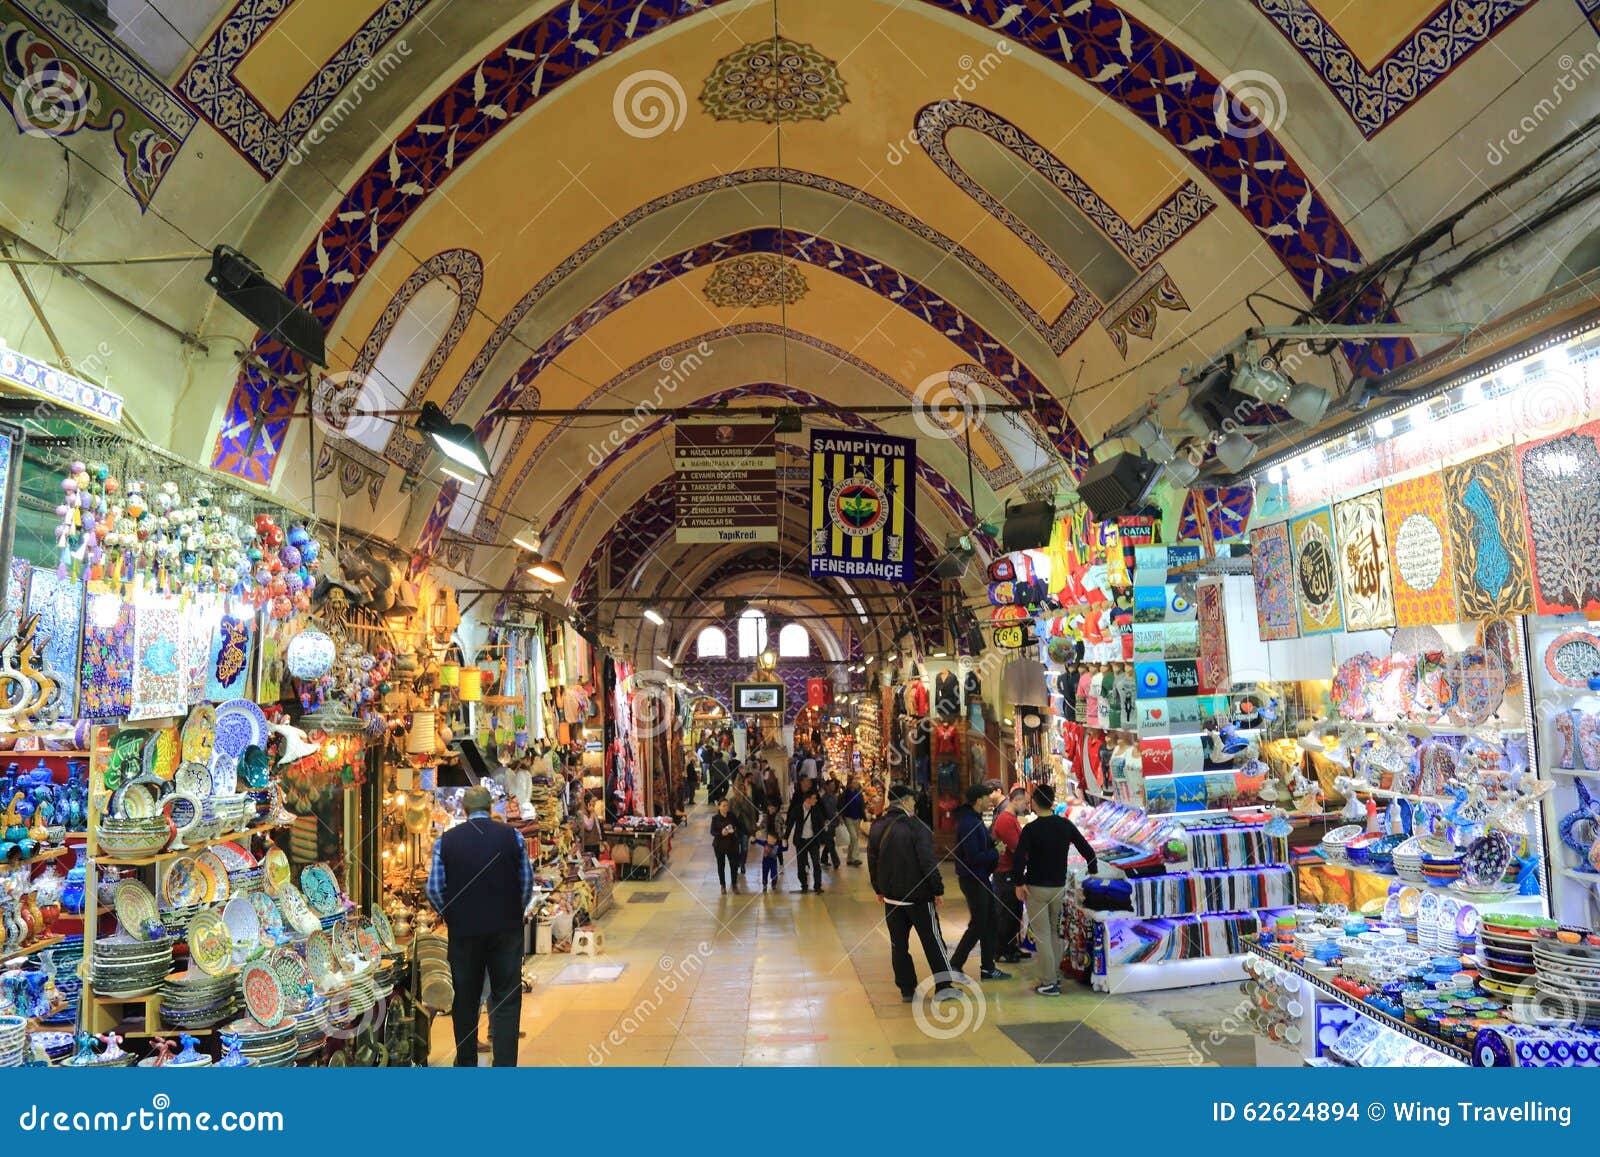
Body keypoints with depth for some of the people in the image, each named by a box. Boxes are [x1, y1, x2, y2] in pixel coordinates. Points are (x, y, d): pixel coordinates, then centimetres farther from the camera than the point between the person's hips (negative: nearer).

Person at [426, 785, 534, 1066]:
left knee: (465, 1000, 15)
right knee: (507, 1000, 4)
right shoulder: (512, 835, -3)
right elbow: (527, 882, 1)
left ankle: (466, 1061, 28)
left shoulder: (446, 840, -2)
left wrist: (452, 917, 13)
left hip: (463, 930, 1)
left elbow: (434, 889, -3)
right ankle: (504, 1064, -1)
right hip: (507, 929, -1)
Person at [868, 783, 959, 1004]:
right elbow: (928, 862, -17)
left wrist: (879, 890, 20)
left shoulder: (877, 828, 3)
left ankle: (907, 990, 14)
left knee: (898, 944, 11)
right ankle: (943, 986, 10)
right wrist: (938, 890, -8)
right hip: (918, 895, -5)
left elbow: (872, 861, 10)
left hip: (891, 896, 5)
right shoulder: (917, 827, -16)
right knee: (932, 940, 6)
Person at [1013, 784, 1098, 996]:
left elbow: (1018, 859, -22)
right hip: (1059, 887, 5)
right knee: (1055, 932, 18)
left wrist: (1020, 883, -10)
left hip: (1036, 888, -5)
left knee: (1042, 935, 1)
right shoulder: (1066, 825, 0)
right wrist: (1093, 876, 15)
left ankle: (1049, 983, 2)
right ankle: (1056, 975, 25)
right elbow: (1088, 851, 3)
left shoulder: (1031, 829, -14)